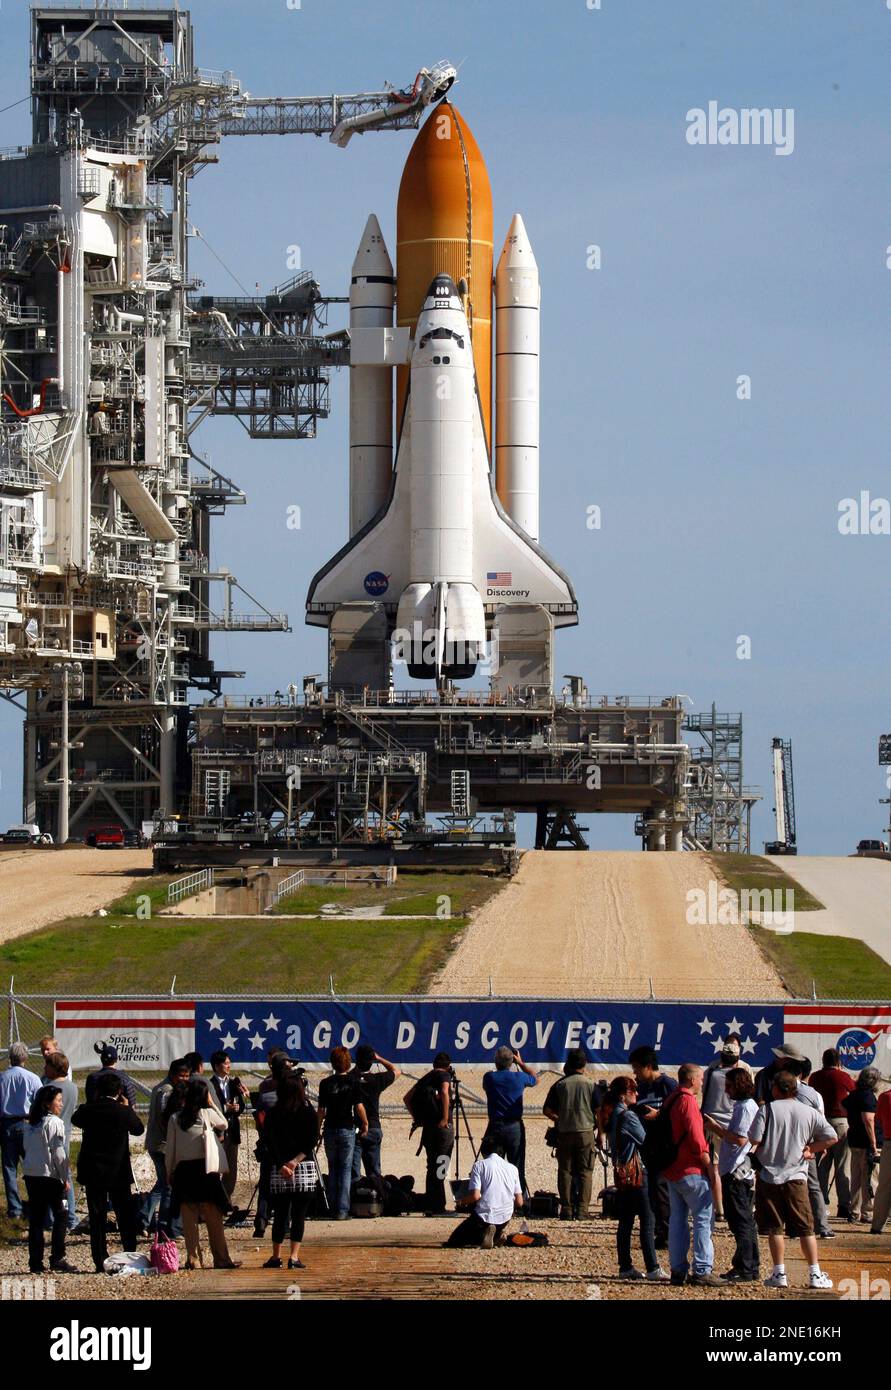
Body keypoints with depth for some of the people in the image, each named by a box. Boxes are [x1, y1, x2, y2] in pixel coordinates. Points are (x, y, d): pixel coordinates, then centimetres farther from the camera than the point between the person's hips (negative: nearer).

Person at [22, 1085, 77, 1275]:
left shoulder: (30, 1125, 12)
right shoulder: (54, 1123, -10)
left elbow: (27, 1148, 13)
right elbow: (58, 1153, -12)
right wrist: (64, 1178, -7)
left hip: (31, 1174, 7)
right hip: (50, 1175, -7)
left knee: (36, 1219, 7)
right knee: (61, 1216, 0)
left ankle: (35, 1262, 6)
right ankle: (57, 1260, -5)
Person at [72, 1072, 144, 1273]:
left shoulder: (88, 1109, -7)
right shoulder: (122, 1112, -13)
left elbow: (75, 1120, 16)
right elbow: (139, 1128, 4)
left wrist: (94, 1101, 12)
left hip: (92, 1172, 2)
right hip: (118, 1171, -1)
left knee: (97, 1218, 6)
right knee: (126, 1217, 10)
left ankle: (100, 1262, 3)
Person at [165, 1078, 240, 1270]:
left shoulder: (175, 1118, 2)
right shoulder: (207, 1114, -5)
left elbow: (170, 1148, 3)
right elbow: (224, 1125, 15)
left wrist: (169, 1173, 12)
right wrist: (212, 1104, 17)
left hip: (182, 1169, 2)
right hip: (204, 1168, -2)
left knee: (189, 1218, 6)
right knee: (213, 1217, 3)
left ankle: (193, 1259, 4)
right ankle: (221, 1259, 4)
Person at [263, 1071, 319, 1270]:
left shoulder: (273, 1114, 2)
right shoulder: (308, 1113, -1)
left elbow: (270, 1141, -6)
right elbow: (312, 1141, -8)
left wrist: (281, 1165, -10)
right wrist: (296, 1161, -11)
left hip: (279, 1170, 1)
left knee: (279, 1214, 9)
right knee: (299, 1215, 2)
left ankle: (276, 1256, 10)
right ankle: (294, 1257, -4)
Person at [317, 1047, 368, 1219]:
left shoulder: (325, 1083, -1)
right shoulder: (353, 1081, -6)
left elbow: (321, 1110, 0)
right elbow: (359, 1107, -9)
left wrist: (318, 1129, 11)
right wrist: (365, 1124, 6)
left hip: (330, 1129, 2)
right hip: (347, 1129, -2)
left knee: (332, 1168, 14)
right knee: (345, 1169, 3)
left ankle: (333, 1208, 13)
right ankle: (343, 1209, -4)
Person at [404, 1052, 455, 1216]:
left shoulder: (425, 1078, 16)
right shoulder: (444, 1075, -2)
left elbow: (407, 1098, 17)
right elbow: (445, 1093, -22)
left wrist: (416, 1118, 17)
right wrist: (445, 1118, -21)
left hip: (426, 1127, 6)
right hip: (442, 1127, -6)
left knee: (432, 1166, 13)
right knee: (440, 1166, -4)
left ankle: (429, 1205, 13)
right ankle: (437, 1207, -6)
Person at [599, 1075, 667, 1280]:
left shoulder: (609, 1115, 10)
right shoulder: (627, 1116, -15)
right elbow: (644, 1139, -10)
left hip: (620, 1171, 9)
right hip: (634, 1170, -9)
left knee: (625, 1221, 11)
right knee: (647, 1221, -6)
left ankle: (625, 1267, 12)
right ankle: (653, 1268, -8)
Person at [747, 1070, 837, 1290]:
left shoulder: (767, 1110, -5)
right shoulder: (809, 1112, 3)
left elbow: (754, 1139, -12)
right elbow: (832, 1137, 2)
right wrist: (809, 1148, 9)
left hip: (769, 1175, -2)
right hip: (796, 1176, 2)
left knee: (774, 1227, 6)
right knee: (806, 1228, 6)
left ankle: (779, 1274, 4)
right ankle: (815, 1274, 4)